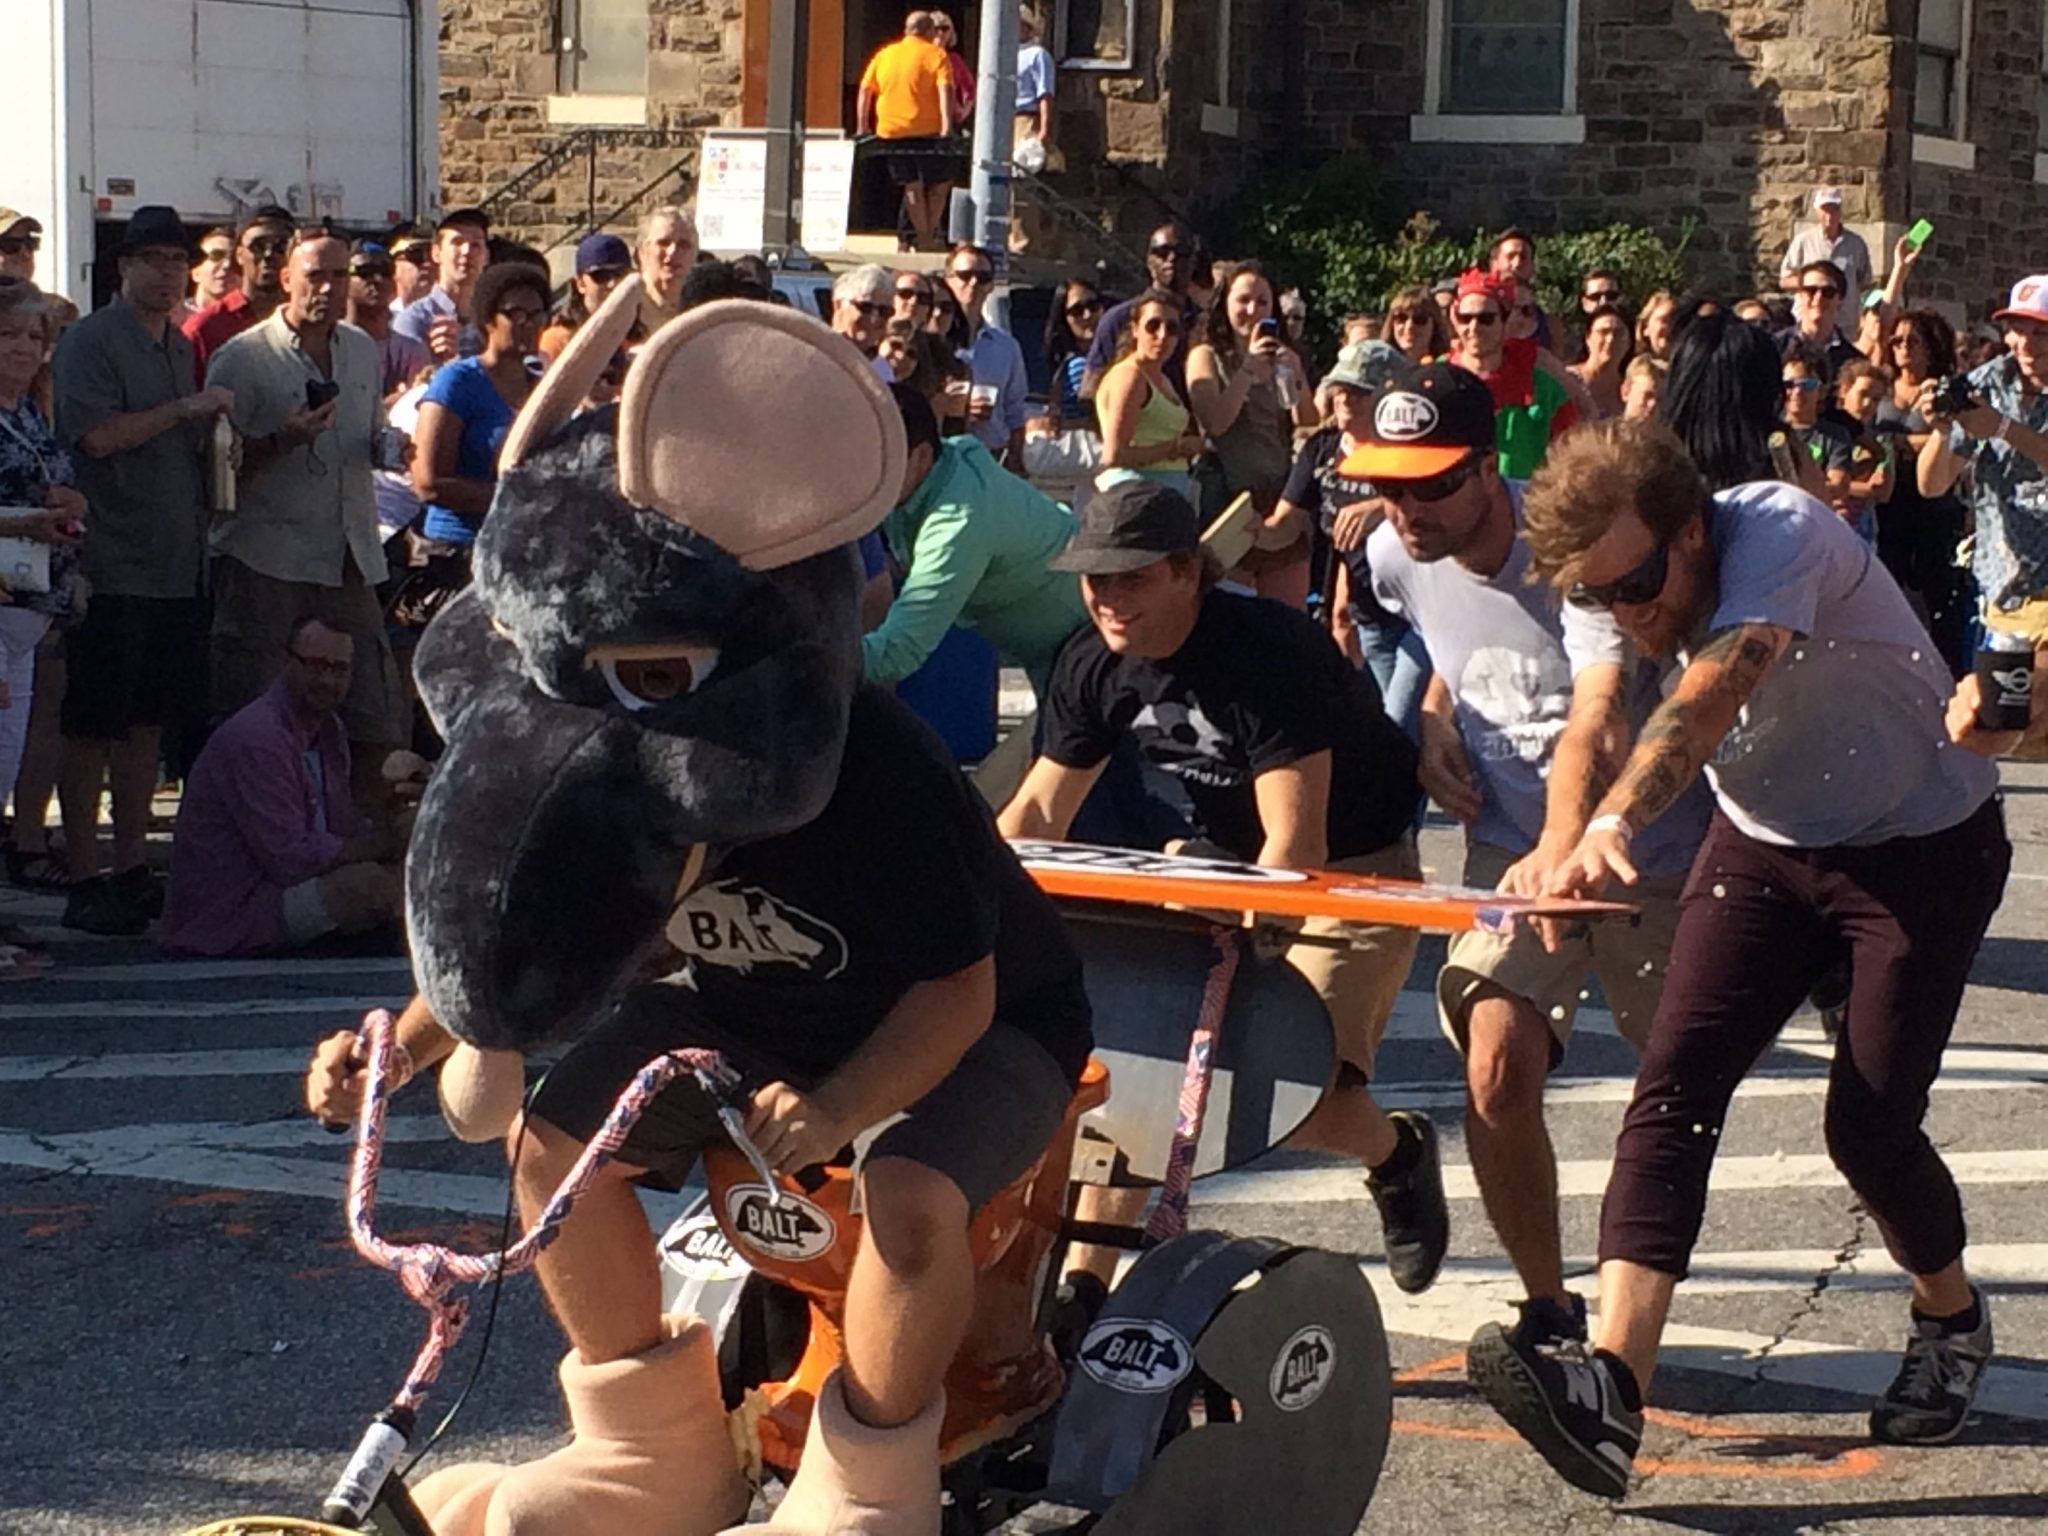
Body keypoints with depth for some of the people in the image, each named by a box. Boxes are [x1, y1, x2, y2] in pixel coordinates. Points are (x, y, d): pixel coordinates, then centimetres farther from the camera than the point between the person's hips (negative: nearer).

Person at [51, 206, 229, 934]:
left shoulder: (180, 347, 18)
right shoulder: (91, 341, -7)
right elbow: (97, 435, -19)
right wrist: (184, 410, -17)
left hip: (176, 566, 8)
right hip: (112, 567, -8)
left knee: (148, 722, 11)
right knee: (90, 728, -3)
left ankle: (132, 870, 18)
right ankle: (85, 882, 0)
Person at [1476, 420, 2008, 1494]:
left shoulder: (1779, 531, -33)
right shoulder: (1619, 576, -11)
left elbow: (1713, 692, -47)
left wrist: (1618, 820, -61)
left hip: (1925, 842, -5)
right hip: (1764, 844, 5)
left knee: (1869, 1124, -9)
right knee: (1675, 1083, -14)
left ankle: (1951, 1319, 24)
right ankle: (1612, 1386, -26)